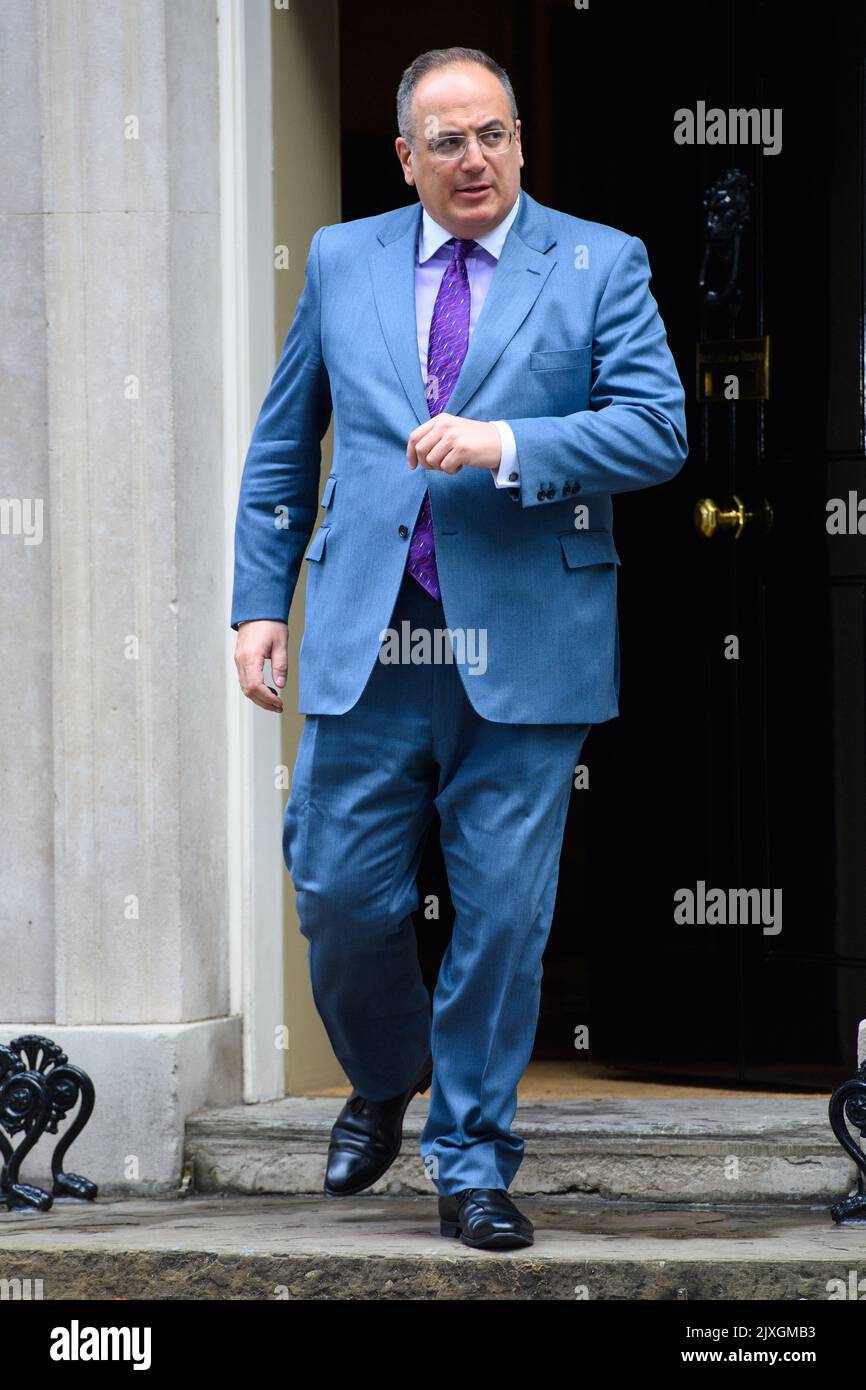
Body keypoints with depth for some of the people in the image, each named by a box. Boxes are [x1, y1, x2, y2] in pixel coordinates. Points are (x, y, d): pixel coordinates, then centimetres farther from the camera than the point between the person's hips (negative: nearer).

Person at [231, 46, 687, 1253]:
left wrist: (505, 446, -19)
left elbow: (658, 430, -6)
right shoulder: (341, 260, 12)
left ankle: (471, 1162, 14)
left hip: (526, 651, -2)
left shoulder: (600, 265, 4)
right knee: (342, 899, 2)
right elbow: (283, 445, 16)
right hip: (366, 650, 2)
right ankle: (383, 1083, 32)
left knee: (504, 915, 0)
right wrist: (260, 600, 8)